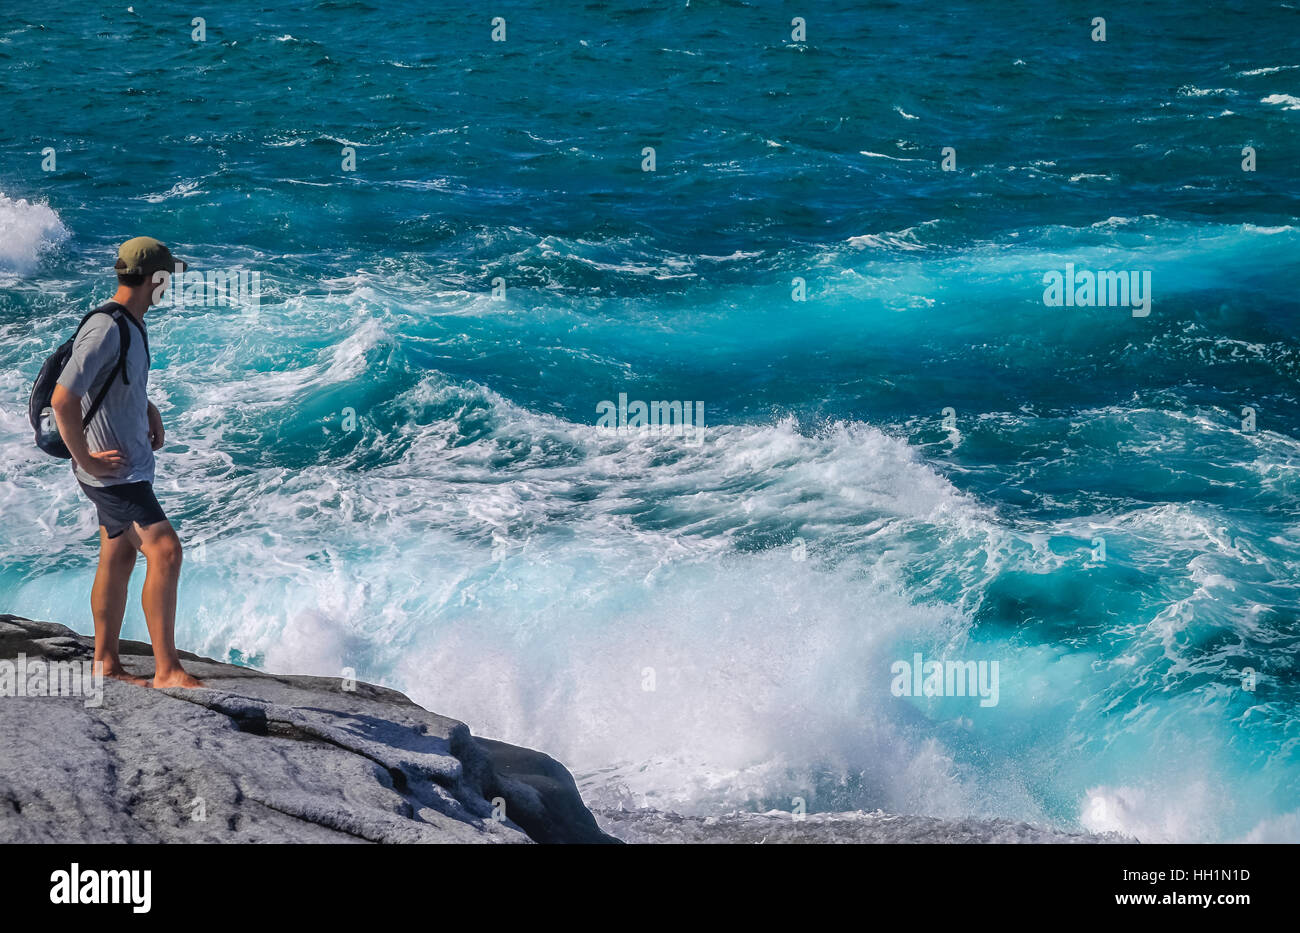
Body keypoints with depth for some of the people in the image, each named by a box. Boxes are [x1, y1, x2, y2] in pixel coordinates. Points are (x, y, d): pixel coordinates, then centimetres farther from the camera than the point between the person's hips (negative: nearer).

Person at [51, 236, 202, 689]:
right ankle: (167, 670, -15)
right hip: (112, 470, -10)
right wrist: (85, 459, -21)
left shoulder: (132, 325, 9)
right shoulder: (105, 329, -22)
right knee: (165, 551, -15)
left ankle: (106, 662, 26)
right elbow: (62, 400, -28)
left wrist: (150, 411, 15)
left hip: (131, 464, 10)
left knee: (119, 558, 16)